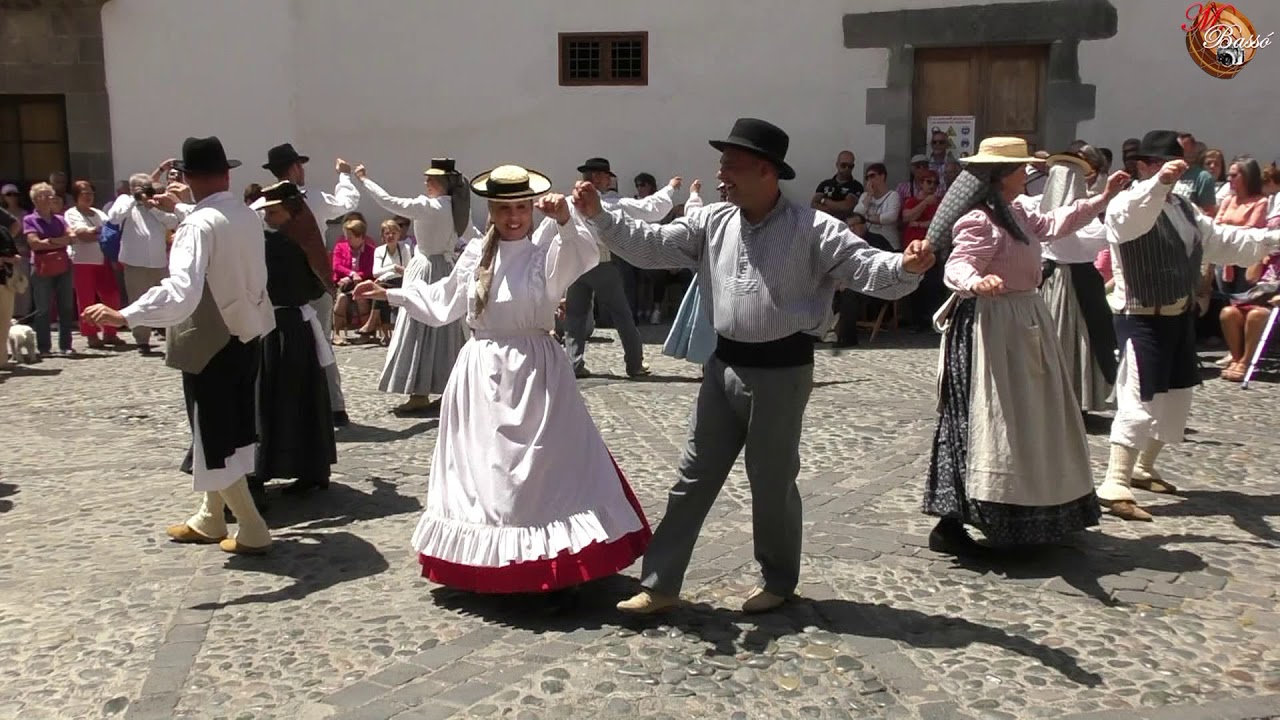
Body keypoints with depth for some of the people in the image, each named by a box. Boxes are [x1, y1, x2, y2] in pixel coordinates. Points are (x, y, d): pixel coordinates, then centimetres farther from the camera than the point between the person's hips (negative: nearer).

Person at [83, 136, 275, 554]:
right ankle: (210, 520, 32)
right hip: (247, 338, 8)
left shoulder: (198, 225, -21)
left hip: (211, 345, -8)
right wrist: (179, 210, 35)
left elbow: (181, 291, -36)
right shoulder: (248, 217, 2)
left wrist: (123, 316, -39)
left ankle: (253, 532, 9)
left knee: (214, 442, 4)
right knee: (229, 435, 18)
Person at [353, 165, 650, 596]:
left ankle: (552, 568, 5)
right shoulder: (476, 254, 8)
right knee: (480, 471, 9)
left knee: (546, 469, -2)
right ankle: (488, 565, 22)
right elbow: (441, 301, 22)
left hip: (535, 372, -4)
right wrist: (389, 293, 23)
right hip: (482, 373, 5)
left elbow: (585, 255, -28)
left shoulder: (549, 249, -6)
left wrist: (565, 220, -45)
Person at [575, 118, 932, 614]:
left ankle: (779, 581, 33)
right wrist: (599, 216, -10)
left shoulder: (812, 229, -11)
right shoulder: (711, 222, 3)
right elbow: (648, 247, 1)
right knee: (693, 477, 9)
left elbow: (867, 267, -16)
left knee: (772, 482, 9)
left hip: (781, 372, -5)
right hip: (724, 366, 5)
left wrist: (906, 266, -37)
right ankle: (660, 585, 20)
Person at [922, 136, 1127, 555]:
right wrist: (977, 282, -52)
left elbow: (1054, 225, 26)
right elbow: (956, 268, -30)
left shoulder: (1016, 214, 13)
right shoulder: (978, 221, -19)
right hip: (992, 327, -11)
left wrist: (1103, 198, 27)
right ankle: (949, 524, -9)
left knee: (1026, 419, 19)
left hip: (1022, 324, 11)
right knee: (985, 421, -12)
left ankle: (1030, 514, 34)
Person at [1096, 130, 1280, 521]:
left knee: (1176, 399, 17)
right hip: (1143, 319, -9)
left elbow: (1220, 239, 24)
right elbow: (1131, 218, -39)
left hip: (1180, 316, 9)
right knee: (1140, 402, -14)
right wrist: (1159, 181, -54)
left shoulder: (1183, 207, 16)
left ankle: (1143, 468, 33)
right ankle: (1115, 486, -11)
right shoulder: (1127, 206, -14)